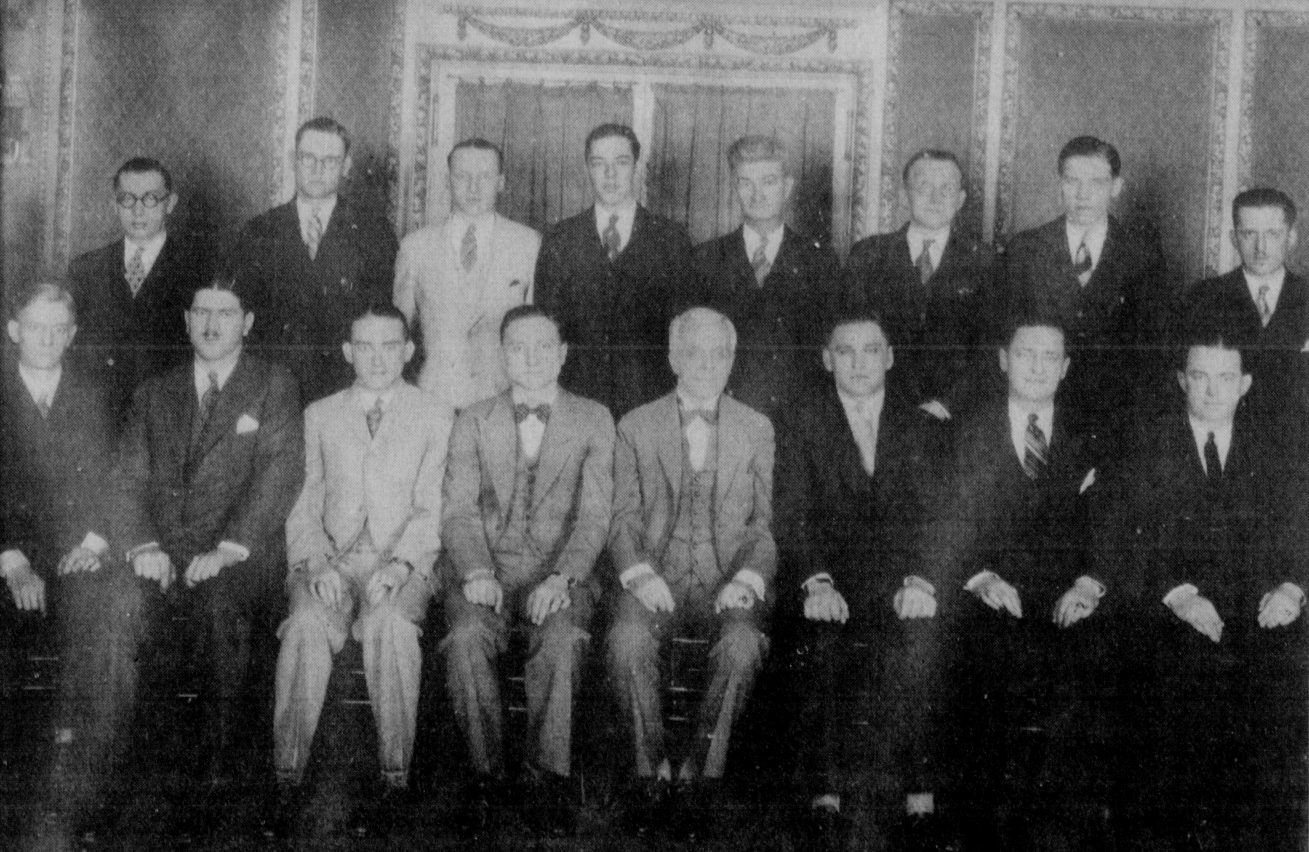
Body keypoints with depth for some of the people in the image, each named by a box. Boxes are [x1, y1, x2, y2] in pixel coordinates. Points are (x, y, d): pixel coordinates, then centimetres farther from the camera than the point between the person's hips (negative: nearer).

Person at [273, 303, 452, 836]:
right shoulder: (318, 416, 17)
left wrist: (399, 562, -17)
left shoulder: (435, 419, 11)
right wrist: (317, 562, -9)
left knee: (389, 623, -35)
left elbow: (431, 509, 1)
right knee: (308, 623, -32)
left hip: (403, 562, -1)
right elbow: (301, 505, 10)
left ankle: (395, 778, -31)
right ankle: (288, 780, -30)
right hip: (329, 560, 1)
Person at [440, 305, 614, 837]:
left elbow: (594, 514, 0)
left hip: (559, 577, -1)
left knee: (561, 640, -34)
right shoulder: (474, 422, 14)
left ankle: (549, 776, -21)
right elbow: (459, 510, 4)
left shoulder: (593, 421, 10)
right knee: (466, 638, -31)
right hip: (486, 572, 1)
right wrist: (476, 572, -16)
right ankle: (486, 771, -17)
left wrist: (563, 578, -17)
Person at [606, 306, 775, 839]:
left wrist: (748, 577, -10)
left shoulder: (758, 431, 12)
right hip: (657, 579, 0)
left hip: (729, 583, 0)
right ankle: (652, 769, -16)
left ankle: (702, 774, -19)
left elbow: (768, 523, 8)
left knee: (742, 646, -33)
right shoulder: (636, 427, 11)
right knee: (628, 639, -33)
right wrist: (639, 572, -11)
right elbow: (622, 518, 8)